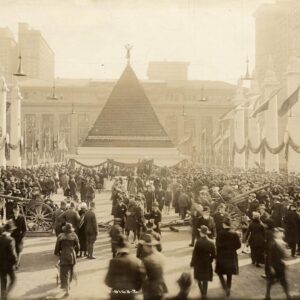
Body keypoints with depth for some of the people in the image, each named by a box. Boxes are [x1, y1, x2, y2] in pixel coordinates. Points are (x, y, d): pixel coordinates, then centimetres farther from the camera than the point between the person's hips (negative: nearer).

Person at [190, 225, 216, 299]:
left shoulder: (198, 242, -20)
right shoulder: (211, 242, -13)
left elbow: (195, 253, -14)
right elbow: (214, 255, -8)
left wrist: (192, 263, -2)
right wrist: (210, 260, 11)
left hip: (198, 263, -2)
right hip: (207, 264, 2)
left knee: (199, 279, 18)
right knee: (205, 280, 16)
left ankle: (202, 292, 8)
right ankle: (204, 294, 20)